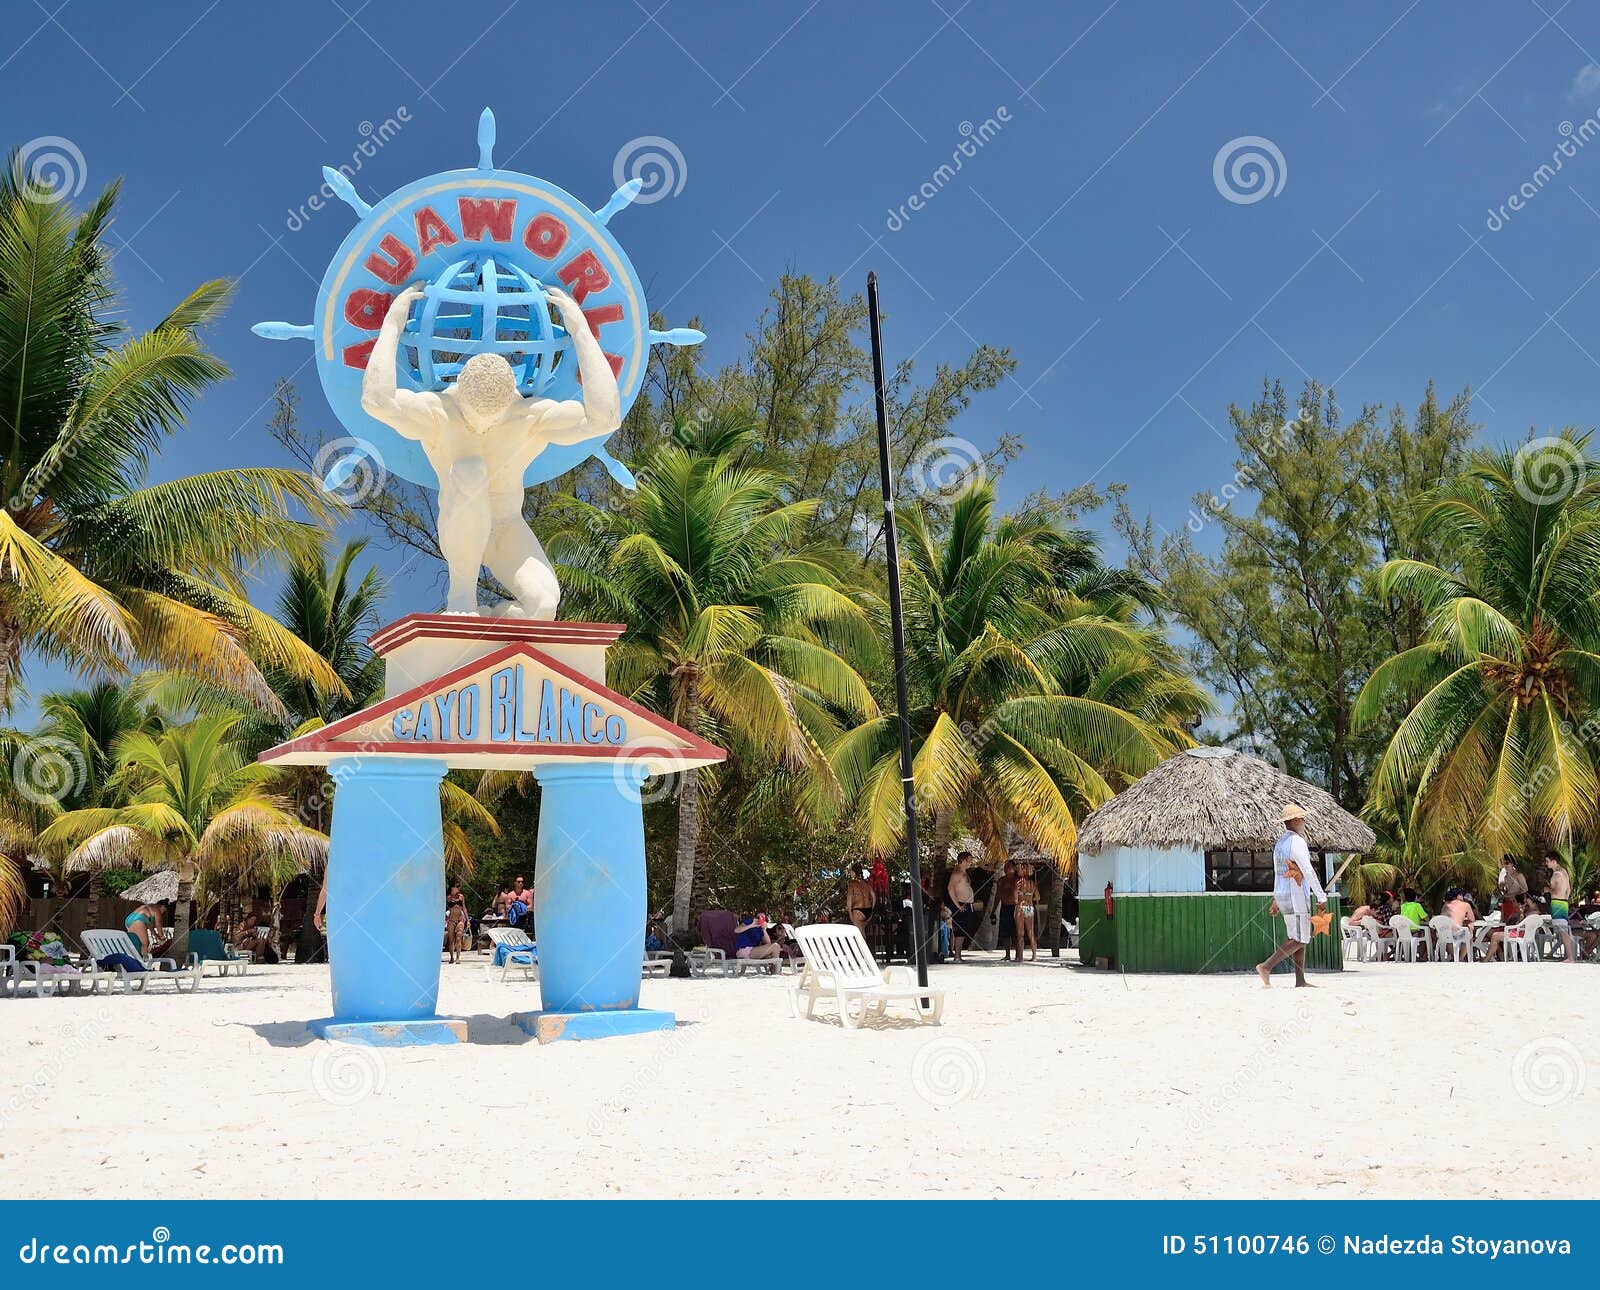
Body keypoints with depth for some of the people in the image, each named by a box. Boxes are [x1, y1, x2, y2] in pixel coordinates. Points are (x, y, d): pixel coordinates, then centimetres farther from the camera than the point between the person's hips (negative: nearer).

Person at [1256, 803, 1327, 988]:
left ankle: (1300, 981, 9)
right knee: (1299, 940, -8)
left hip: (1282, 896, 9)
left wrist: (1276, 899, 27)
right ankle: (1266, 967, -18)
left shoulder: (1280, 843, 15)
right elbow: (1308, 871, -20)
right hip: (1296, 896, -9)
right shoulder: (1296, 841, -14)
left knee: (1300, 938, 11)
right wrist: (1321, 897, -18)